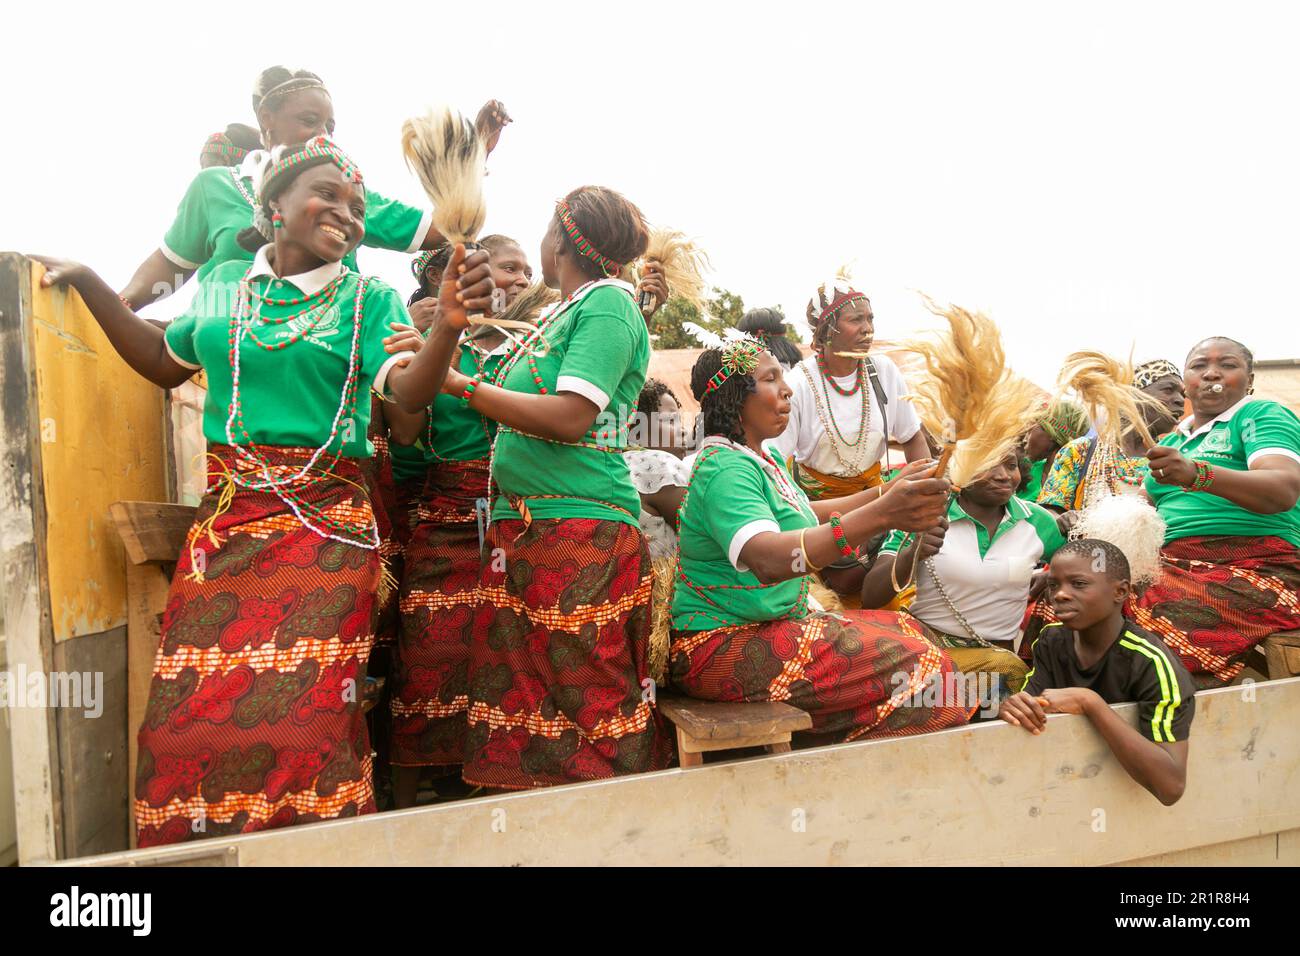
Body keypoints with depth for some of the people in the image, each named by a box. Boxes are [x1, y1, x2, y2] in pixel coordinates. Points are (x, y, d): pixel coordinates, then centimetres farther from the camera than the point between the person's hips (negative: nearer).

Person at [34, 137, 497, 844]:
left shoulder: (368, 300, 3)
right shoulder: (222, 284, 13)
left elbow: (410, 390, -13)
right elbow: (164, 363, 27)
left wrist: (450, 325, -32)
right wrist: (87, 283, 24)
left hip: (325, 522, -3)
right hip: (223, 519, 4)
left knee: (308, 707, -8)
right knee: (193, 710, 2)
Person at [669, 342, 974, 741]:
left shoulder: (763, 457, 13)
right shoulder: (725, 469, -21)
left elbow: (807, 514, 28)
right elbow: (768, 560, -38)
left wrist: (890, 492, 22)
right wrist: (880, 515, -47)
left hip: (774, 625, 11)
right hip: (723, 645, -11)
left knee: (906, 631, 8)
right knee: (916, 670, -17)